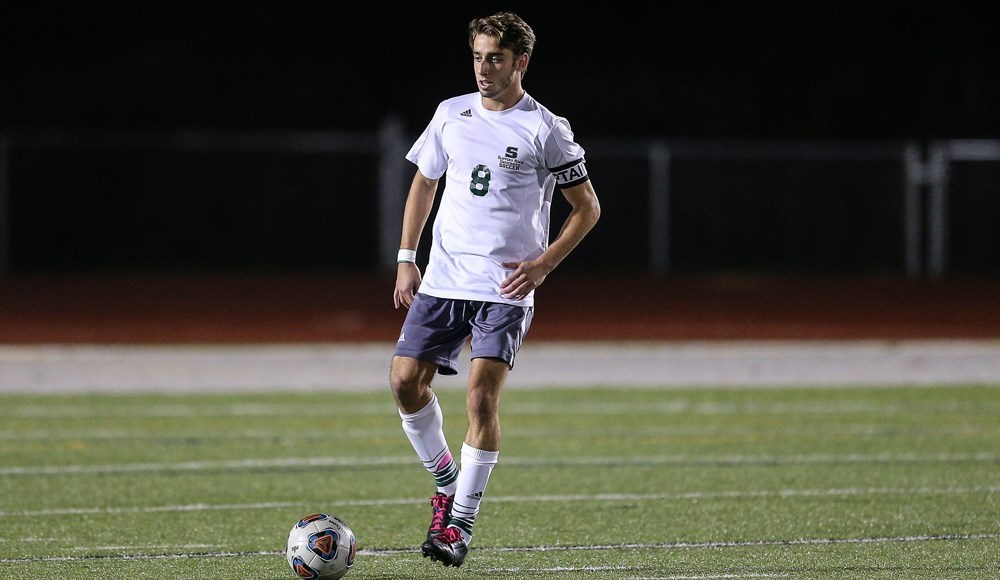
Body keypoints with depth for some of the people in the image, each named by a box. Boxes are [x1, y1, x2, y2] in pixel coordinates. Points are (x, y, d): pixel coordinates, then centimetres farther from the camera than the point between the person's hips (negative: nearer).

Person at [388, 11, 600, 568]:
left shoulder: (547, 130, -4)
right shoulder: (451, 115, 8)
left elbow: (587, 208, 3)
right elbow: (424, 183, 21)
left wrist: (542, 265, -8)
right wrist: (407, 259, 12)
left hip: (506, 287, -5)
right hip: (441, 281, 5)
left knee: (482, 396, -15)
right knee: (406, 381, -5)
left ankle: (461, 522, -7)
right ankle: (446, 480, 19)